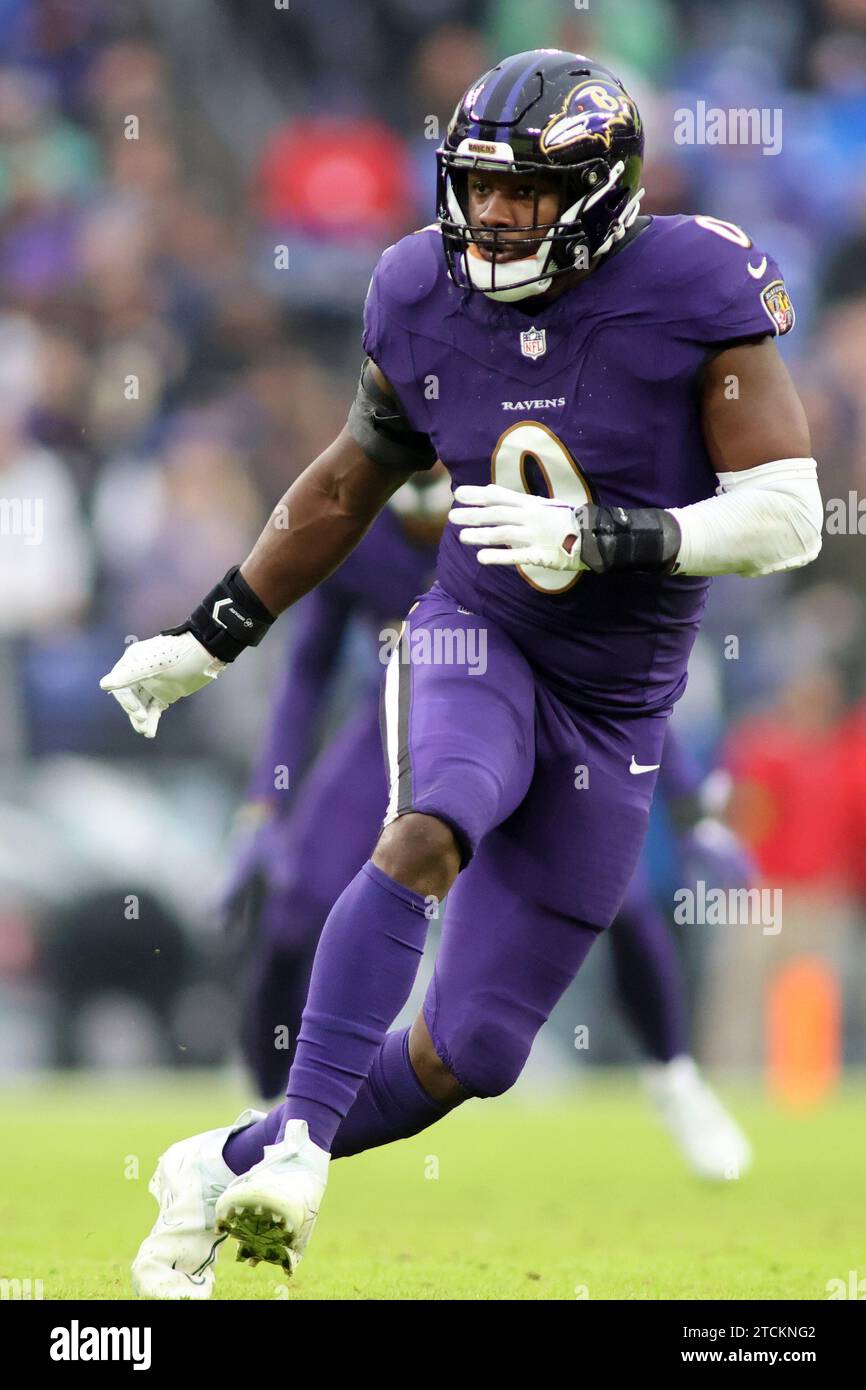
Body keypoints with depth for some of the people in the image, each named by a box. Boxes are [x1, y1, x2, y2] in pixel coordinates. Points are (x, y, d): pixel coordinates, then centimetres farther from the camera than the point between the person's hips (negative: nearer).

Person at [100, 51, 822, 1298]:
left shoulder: (697, 295, -15)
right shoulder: (430, 301, -3)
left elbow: (787, 518, -18)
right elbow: (347, 487, 13)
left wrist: (600, 538, -31)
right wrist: (205, 641, 17)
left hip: (610, 715, -1)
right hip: (475, 638, 1)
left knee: (468, 1055, 0)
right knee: (431, 830, -36)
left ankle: (226, 1170, 18)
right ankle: (295, 1140, -37)